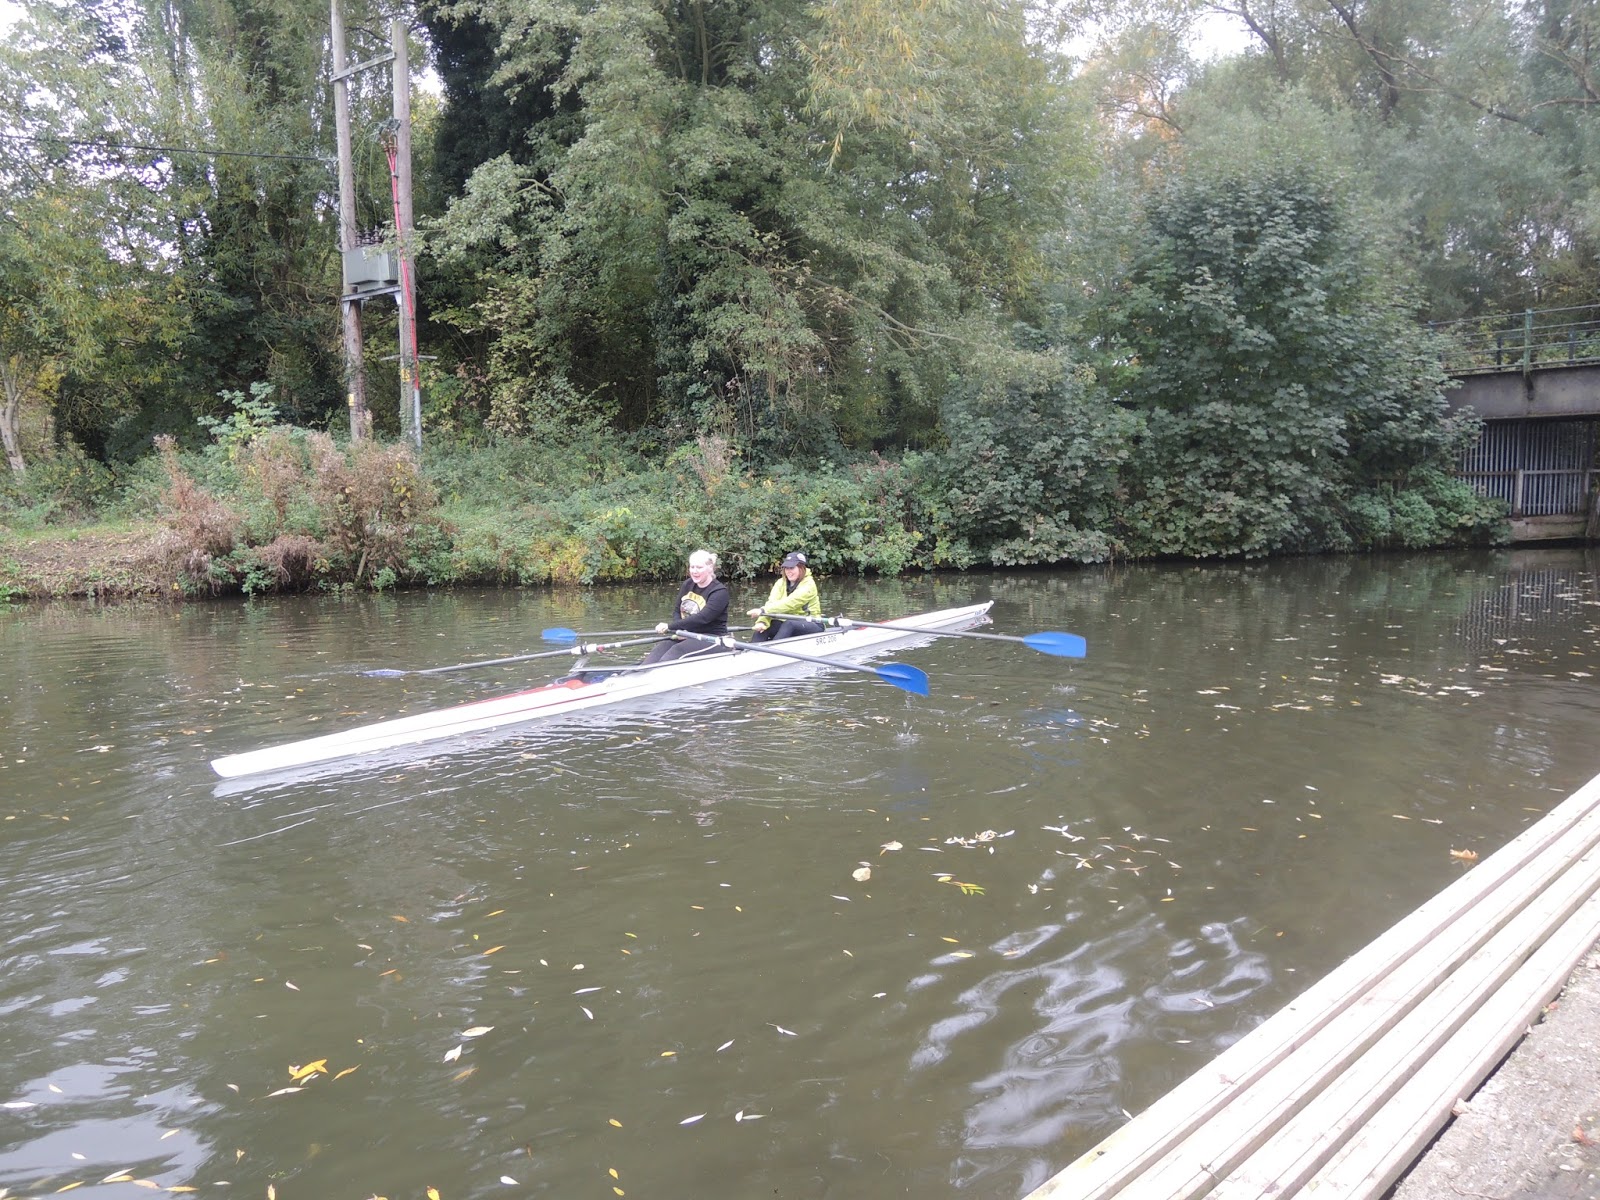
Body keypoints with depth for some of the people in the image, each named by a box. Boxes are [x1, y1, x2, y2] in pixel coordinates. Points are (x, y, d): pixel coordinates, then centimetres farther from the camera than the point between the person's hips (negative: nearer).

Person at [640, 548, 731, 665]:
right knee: (659, 648, -21)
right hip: (686, 636, 6)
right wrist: (677, 630, -11)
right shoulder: (687, 585, 11)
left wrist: (670, 626, -23)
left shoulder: (719, 591, -12)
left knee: (677, 651, -32)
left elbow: (702, 618, -22)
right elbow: (678, 612, 12)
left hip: (712, 639, -6)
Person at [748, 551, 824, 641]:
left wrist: (764, 611, -37)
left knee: (789, 624, -36)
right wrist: (762, 621, -32)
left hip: (811, 625, -5)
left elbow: (790, 603, -28)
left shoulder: (808, 584, -14)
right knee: (761, 627, -21)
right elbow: (772, 602, -11)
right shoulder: (780, 583, 5)